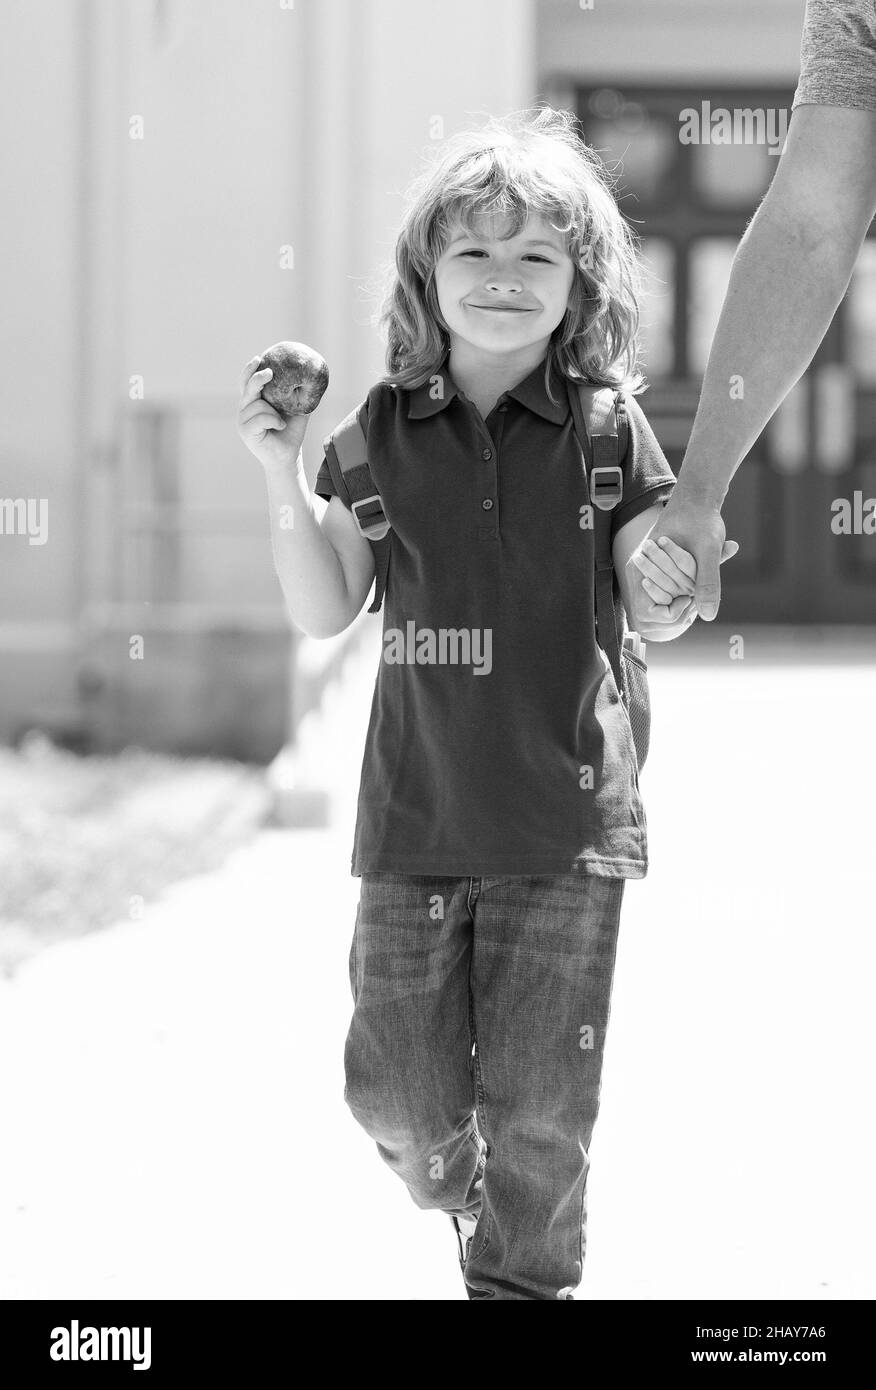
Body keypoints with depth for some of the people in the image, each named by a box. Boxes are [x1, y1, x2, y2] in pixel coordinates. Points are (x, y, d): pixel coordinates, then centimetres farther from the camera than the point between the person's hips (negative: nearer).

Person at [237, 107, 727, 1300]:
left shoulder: (607, 428, -3)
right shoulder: (386, 426, 2)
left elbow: (649, 618, 1)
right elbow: (327, 612, 4)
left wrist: (680, 583, -22)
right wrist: (286, 481, -10)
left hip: (565, 815, -2)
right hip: (413, 814, 2)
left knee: (540, 1102, 1)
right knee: (398, 1090, 8)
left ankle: (521, 1280, 21)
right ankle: (450, 1177, 41)